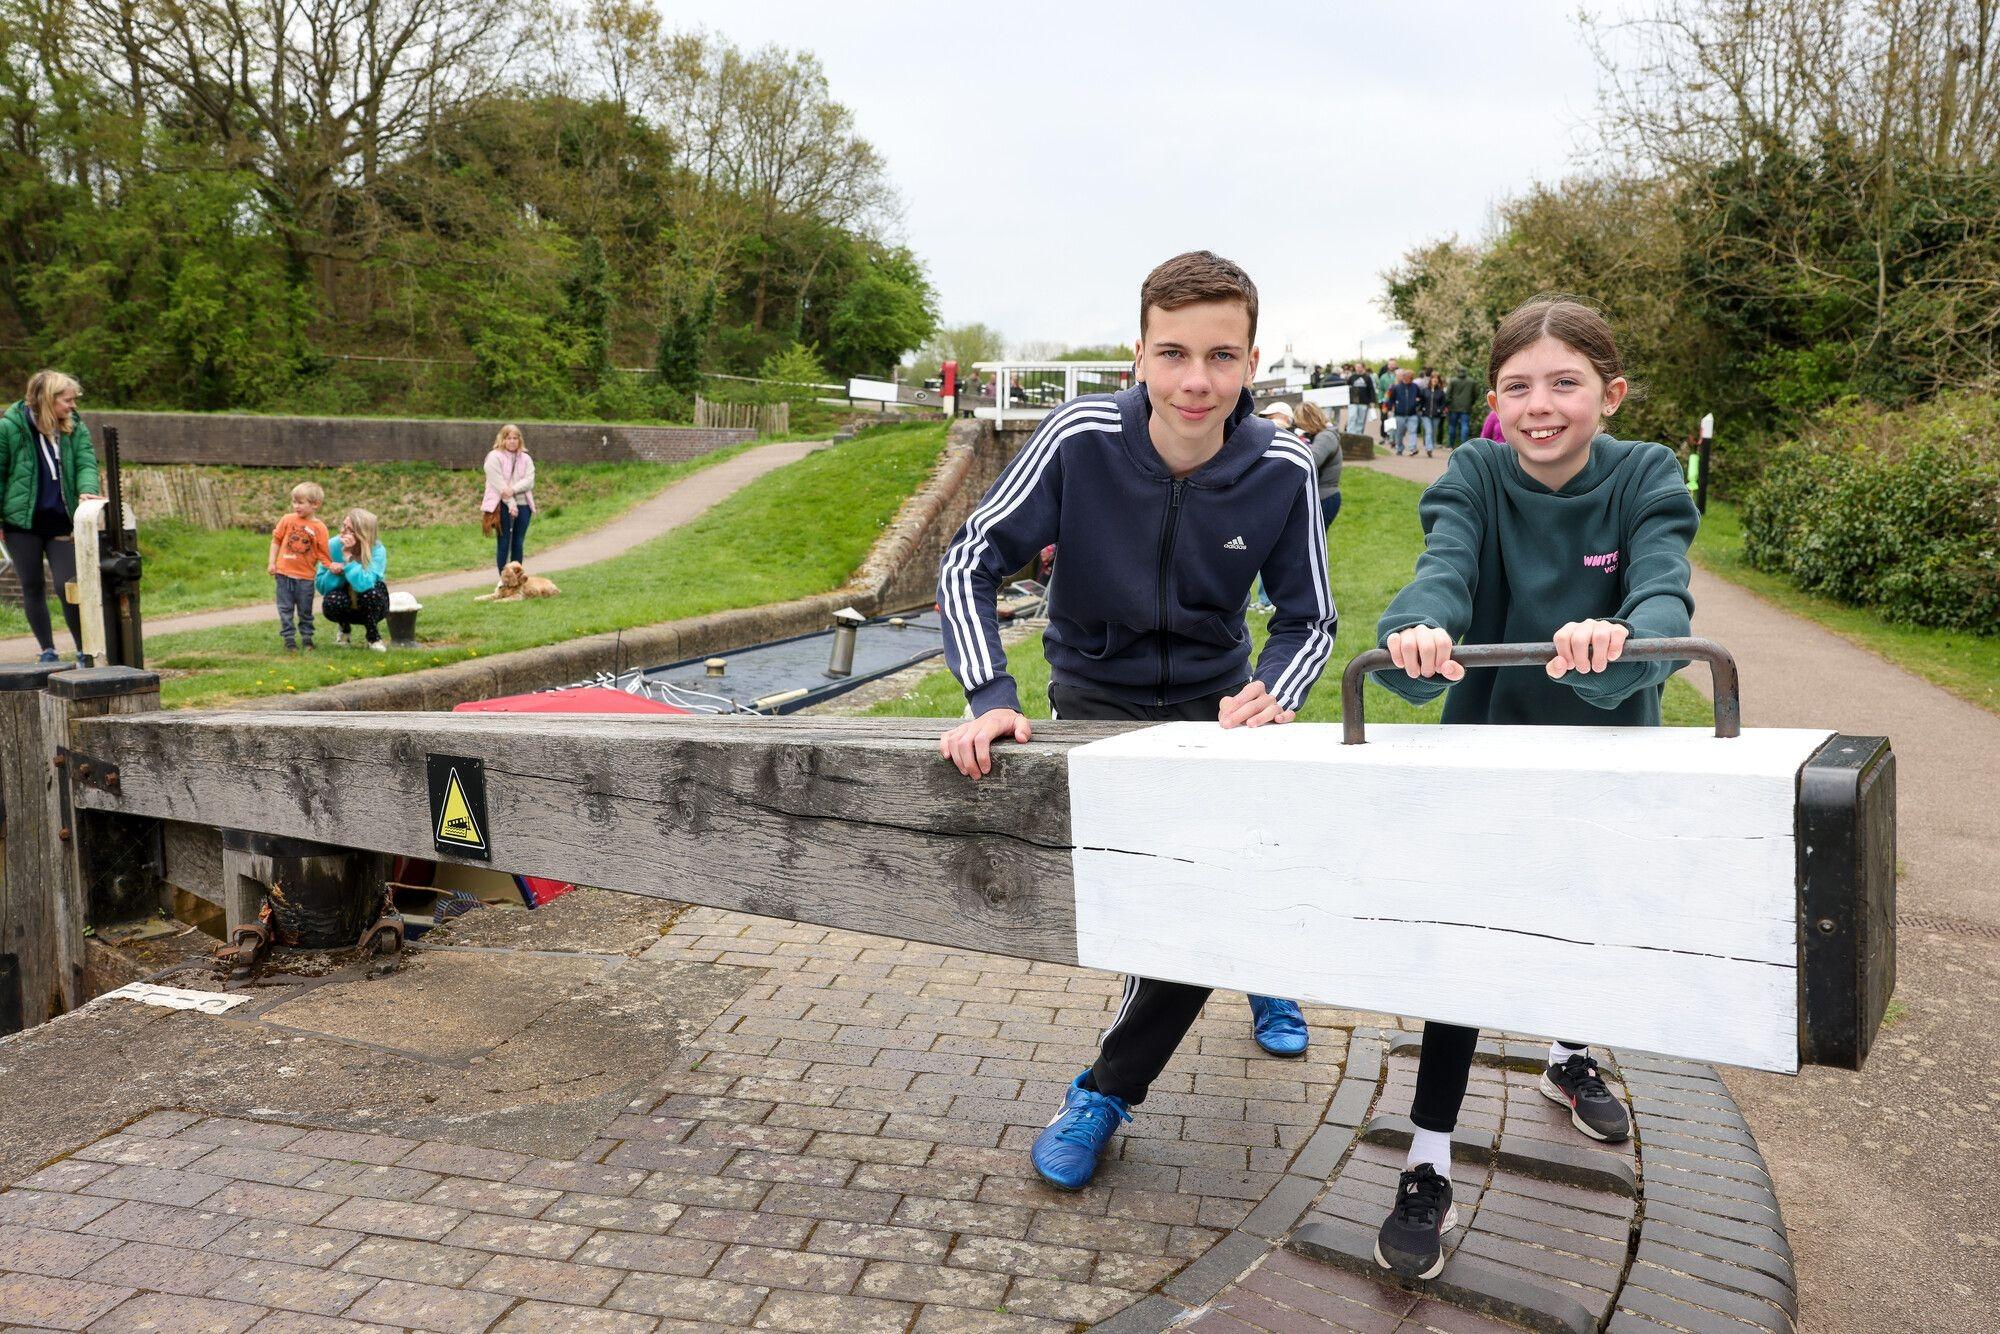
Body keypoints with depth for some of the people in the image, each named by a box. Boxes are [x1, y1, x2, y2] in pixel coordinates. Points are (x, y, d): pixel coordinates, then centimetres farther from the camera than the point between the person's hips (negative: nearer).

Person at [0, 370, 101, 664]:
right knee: (33, 587, 9)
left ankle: (83, 651, 5)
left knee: (68, 587, -4)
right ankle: (47, 651, 20)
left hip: (62, 522, 1)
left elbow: (86, 462, -6)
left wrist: (86, 490, -28)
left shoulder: (75, 428, 3)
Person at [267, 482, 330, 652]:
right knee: (285, 609, 6)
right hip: (284, 573, 1)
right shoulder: (288, 520, -1)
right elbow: (276, 540, 6)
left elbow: (322, 553, 0)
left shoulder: (319, 528, -5)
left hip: (306, 576, -1)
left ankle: (307, 637, 24)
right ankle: (288, 639, 14)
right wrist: (271, 562, 1)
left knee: (305, 610, 11)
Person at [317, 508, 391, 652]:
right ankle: (344, 628, 5)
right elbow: (321, 586, -12)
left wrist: (348, 555, -39)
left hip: (369, 607, -2)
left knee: (372, 591, -35)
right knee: (332, 601, -32)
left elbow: (364, 584, -39)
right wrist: (333, 573, -32)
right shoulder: (333, 546, -15)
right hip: (346, 607, 2)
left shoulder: (377, 550, -24)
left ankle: (373, 637, -8)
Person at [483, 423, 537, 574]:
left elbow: (529, 481, 0)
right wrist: (510, 504, -16)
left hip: (523, 505, 4)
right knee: (503, 544, -2)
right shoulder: (494, 457, -2)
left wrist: (513, 489, -17)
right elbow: (498, 483, -10)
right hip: (503, 506, -4)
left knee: (518, 545, 7)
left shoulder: (525, 459, 13)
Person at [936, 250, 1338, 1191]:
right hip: (1094, 696, -1)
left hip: (1212, 701, 1)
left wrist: (1270, 694, -29)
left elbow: (1308, 618, -7)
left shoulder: (1283, 470, -19)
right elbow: (970, 563, -18)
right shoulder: (1081, 438, -23)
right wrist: (990, 699, -30)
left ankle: (1109, 1089, 15)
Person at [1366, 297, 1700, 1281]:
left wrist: (1618, 640, -57)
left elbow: (1663, 593, -32)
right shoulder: (1473, 479, -15)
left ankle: (1569, 1056, 52)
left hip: (1607, 754, 2)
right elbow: (1443, 571, -33)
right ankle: (1428, 1170, 1)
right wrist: (1418, 636, -58)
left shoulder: (1646, 480, -15)